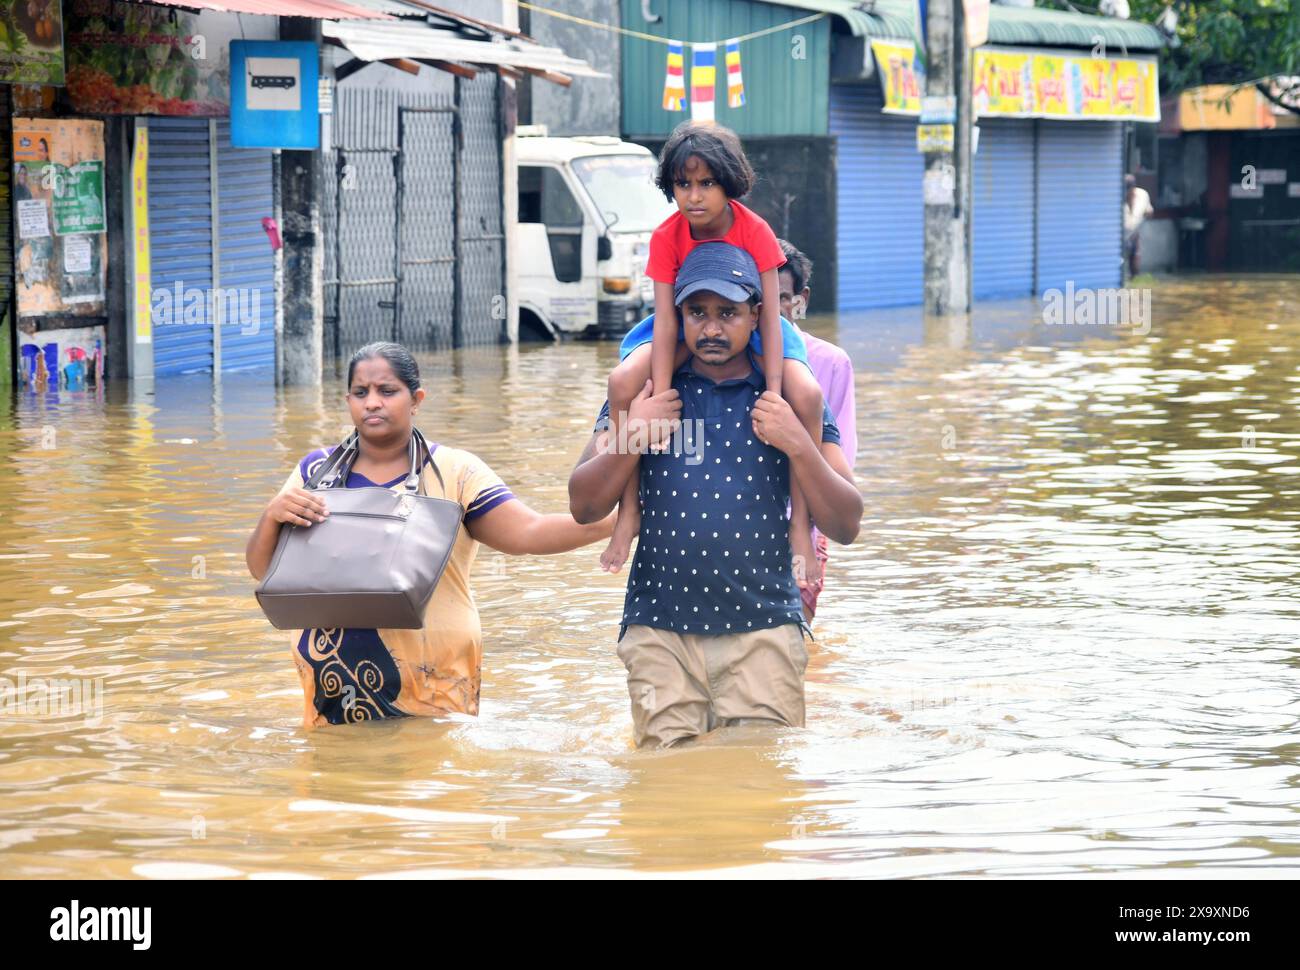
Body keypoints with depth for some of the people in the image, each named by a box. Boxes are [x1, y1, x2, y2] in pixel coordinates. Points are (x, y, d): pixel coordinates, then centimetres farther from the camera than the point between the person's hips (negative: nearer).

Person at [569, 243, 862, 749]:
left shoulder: (789, 400, 6)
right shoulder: (645, 394, 8)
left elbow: (846, 527, 4)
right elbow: (584, 506, 6)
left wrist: (798, 446, -10)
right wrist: (632, 435, -9)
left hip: (762, 633, 0)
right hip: (661, 630, 1)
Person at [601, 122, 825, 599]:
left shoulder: (755, 231, -23)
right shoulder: (667, 237, -20)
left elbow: (770, 316, -25)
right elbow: (665, 321, -25)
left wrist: (774, 398, -35)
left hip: (747, 323, -1)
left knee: (806, 394, -30)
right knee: (623, 382, -29)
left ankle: (801, 524, -21)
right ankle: (629, 512, -17)